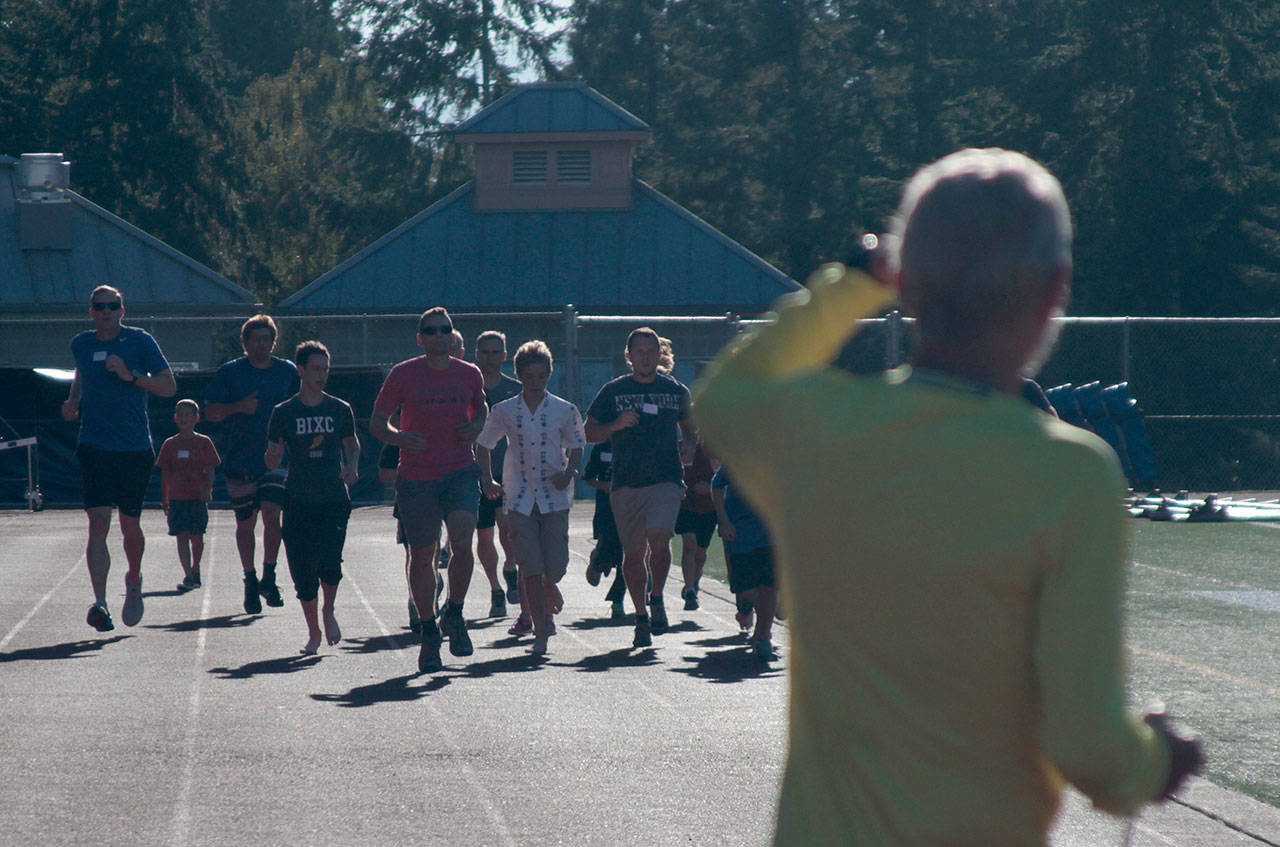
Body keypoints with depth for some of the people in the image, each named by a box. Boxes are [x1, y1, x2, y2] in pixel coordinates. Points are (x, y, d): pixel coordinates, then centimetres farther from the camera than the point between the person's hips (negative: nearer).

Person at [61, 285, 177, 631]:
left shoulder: (140, 341, -3)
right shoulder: (81, 344, 7)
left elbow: (169, 386, -4)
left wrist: (131, 375, -17)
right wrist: (73, 402, 10)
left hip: (135, 448, -1)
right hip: (94, 446, 1)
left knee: (130, 525, 8)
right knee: (98, 523, -13)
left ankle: (134, 582, 37)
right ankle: (99, 602, -17)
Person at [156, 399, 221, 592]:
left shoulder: (204, 442, 5)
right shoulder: (170, 444, 8)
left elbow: (210, 470, 4)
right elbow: (165, 473, 11)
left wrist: (207, 490, -12)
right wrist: (164, 499, 7)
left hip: (198, 497, -1)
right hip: (177, 497, 1)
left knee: (197, 537, 4)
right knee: (182, 536, -9)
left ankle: (195, 571, 26)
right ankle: (188, 576, -14)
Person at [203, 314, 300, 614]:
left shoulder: (288, 372, 6)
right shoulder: (230, 372, 0)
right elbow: (210, 412, 0)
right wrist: (239, 407, -16)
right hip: (239, 462, 0)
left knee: (272, 514, -16)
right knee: (245, 523, 6)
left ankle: (268, 578, -2)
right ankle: (250, 581, 22)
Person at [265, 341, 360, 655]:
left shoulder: (340, 410, 7)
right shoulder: (284, 413, 3)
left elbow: (352, 444, 21)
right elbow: (271, 462, 5)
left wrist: (352, 468, 1)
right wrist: (275, 454, -18)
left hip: (334, 500, 0)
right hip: (298, 502, 0)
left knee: (330, 564, -15)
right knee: (304, 572, 0)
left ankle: (328, 612, 15)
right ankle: (313, 633, 17)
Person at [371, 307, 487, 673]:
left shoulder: (469, 374, 8)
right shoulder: (403, 375, 1)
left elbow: (481, 410, 26)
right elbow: (377, 422, 4)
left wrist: (476, 428, 4)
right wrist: (400, 437, -17)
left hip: (461, 472, 0)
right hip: (416, 477, 0)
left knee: (462, 540, -22)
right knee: (421, 556, 4)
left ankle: (454, 614, 1)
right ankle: (429, 632, 20)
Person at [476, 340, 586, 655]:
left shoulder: (565, 411, 2)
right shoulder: (505, 411, 3)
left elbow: (576, 446, 14)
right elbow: (484, 444, 16)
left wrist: (569, 472, -5)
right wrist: (487, 479, 4)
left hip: (555, 496, 0)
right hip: (519, 496, 0)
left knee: (555, 567, -2)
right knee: (530, 568, -8)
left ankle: (547, 600, 34)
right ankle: (541, 632, -2)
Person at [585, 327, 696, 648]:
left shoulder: (676, 391, 11)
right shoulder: (614, 391, 7)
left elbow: (690, 427, 24)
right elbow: (590, 433, 8)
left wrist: (689, 445, 2)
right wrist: (616, 425, -10)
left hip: (666, 480, -1)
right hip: (626, 485, 1)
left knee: (658, 538, -22)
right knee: (633, 553, 3)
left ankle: (657, 598, 2)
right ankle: (642, 617, 18)